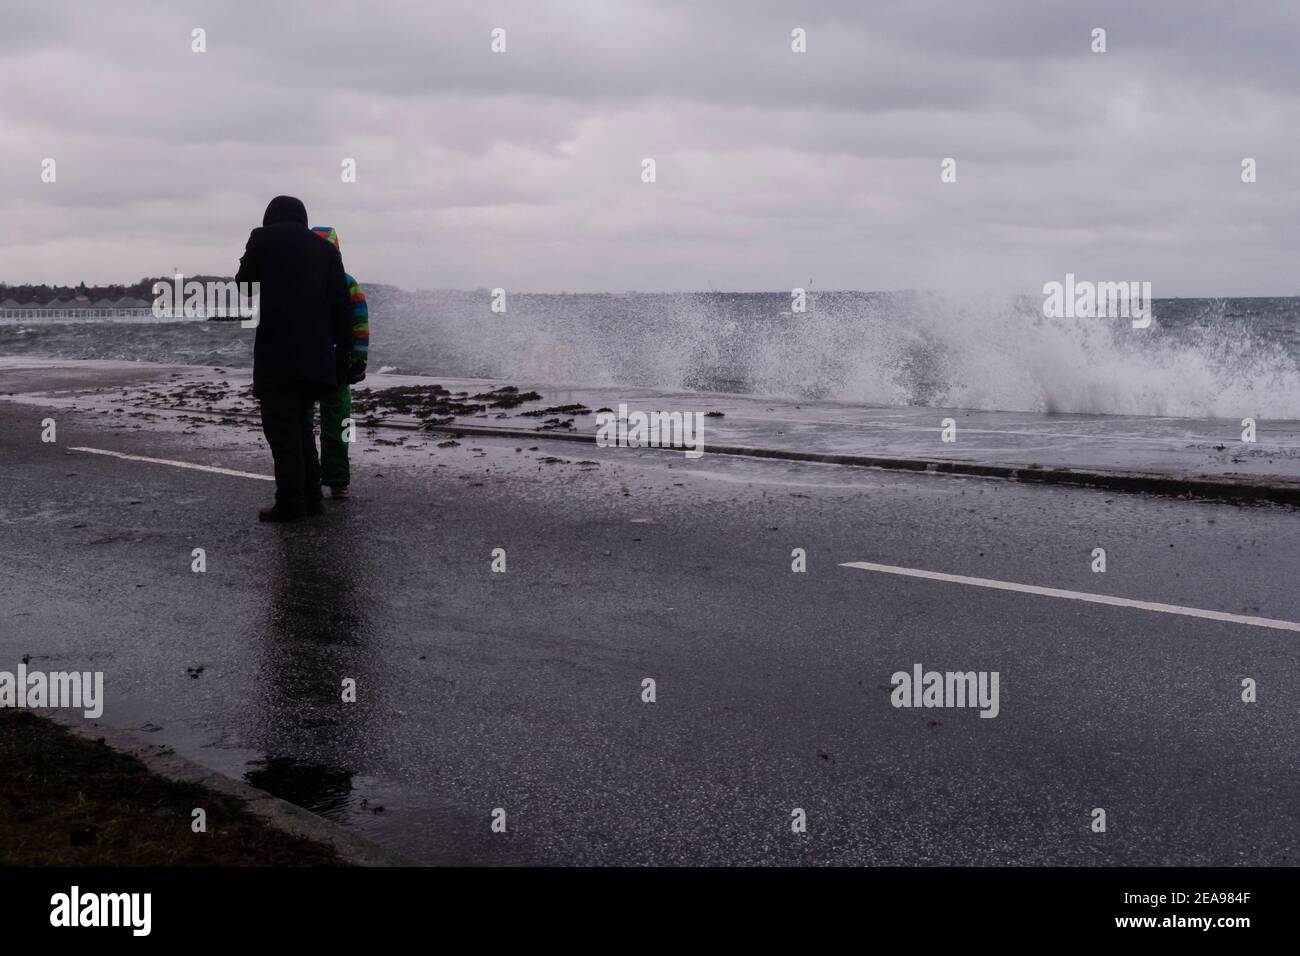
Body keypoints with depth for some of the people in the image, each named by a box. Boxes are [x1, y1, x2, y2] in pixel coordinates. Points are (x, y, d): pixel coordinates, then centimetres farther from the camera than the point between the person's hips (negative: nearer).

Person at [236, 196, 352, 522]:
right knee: (301, 424, 15)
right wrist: (344, 346, 8)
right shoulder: (325, 248, 16)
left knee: (282, 427, -3)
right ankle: (311, 498, 12)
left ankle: (289, 504, -7)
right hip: (315, 353, 5)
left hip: (277, 349, -5)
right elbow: (341, 300, 8)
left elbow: (244, 286, 11)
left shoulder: (262, 238, 6)